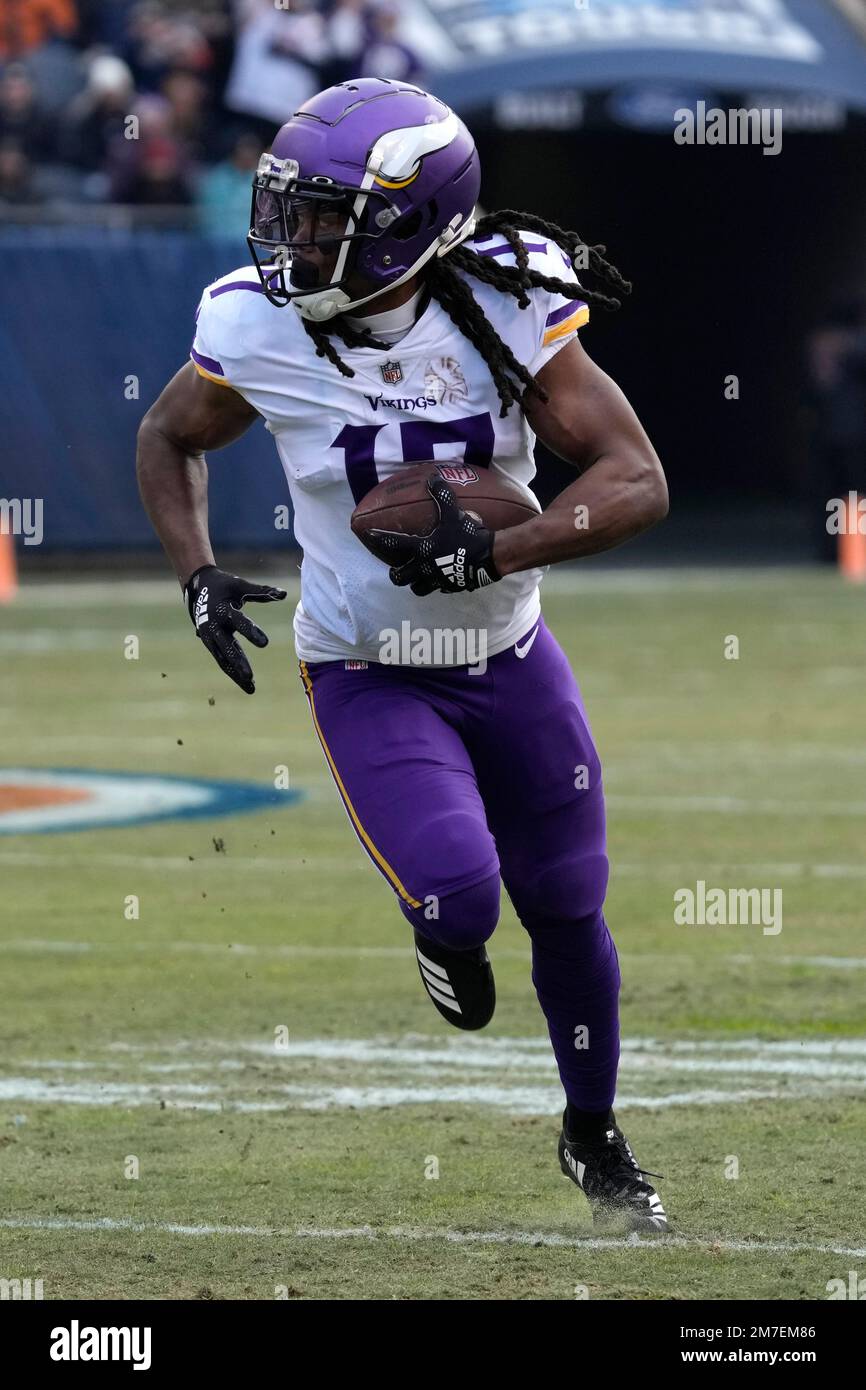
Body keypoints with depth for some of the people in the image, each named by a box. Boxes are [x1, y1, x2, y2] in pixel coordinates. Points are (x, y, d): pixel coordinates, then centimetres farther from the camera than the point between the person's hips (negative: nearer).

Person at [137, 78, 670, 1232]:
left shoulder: (505, 311, -21)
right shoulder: (260, 331, -19)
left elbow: (638, 482, -22)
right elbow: (168, 439, 3)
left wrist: (497, 550, -36)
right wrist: (196, 576, -12)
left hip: (510, 659, 2)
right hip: (369, 675, -2)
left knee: (568, 909, 12)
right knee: (457, 895, -21)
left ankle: (595, 1136, 38)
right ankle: (446, 942, 20)